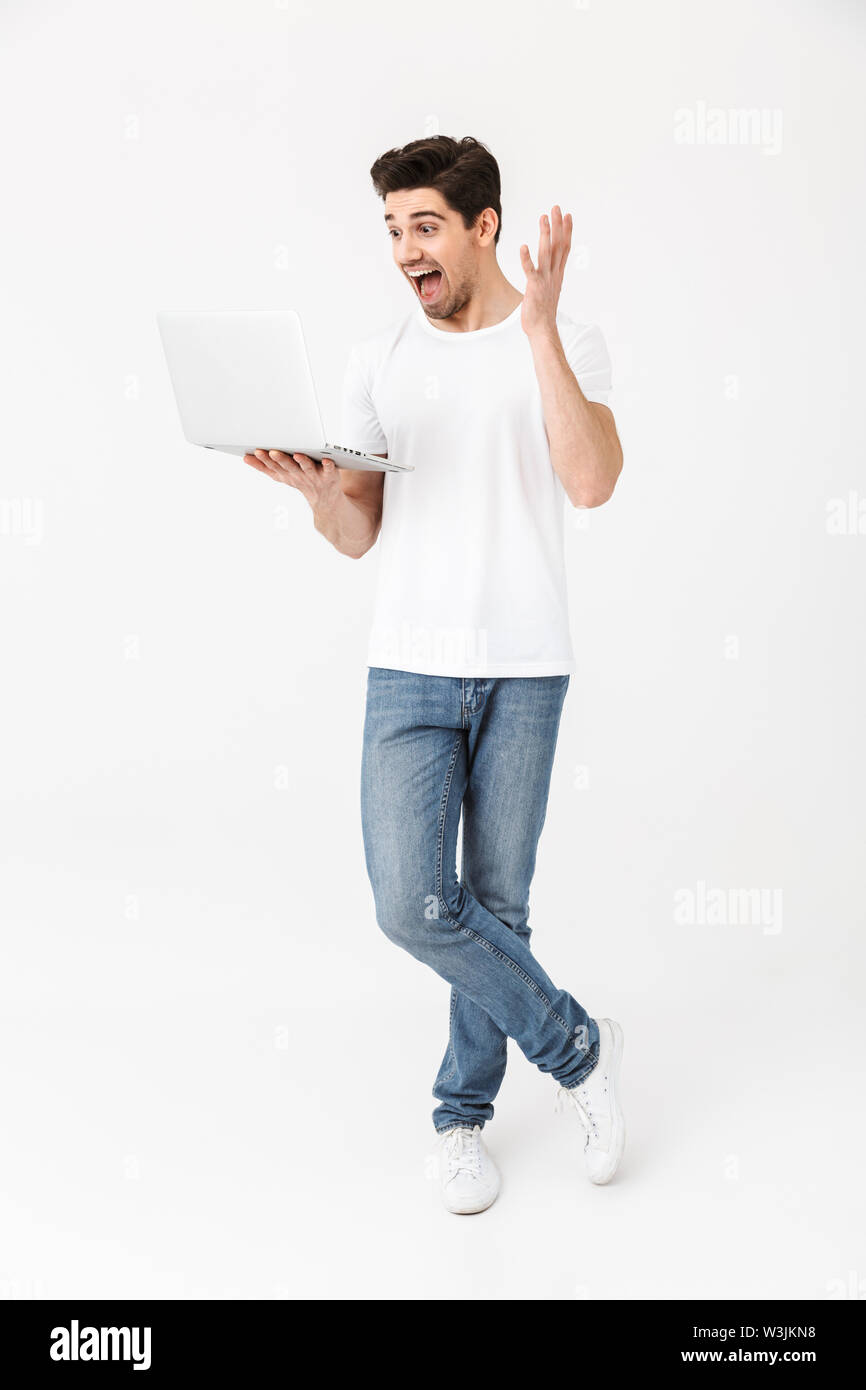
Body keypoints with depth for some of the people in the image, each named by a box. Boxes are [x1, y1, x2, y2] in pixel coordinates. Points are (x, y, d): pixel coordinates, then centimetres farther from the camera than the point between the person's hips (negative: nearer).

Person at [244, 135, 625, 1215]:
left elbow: (592, 482, -17)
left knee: (495, 905, 6)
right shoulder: (378, 360, 9)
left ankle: (463, 1112, 27)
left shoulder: (568, 345, 1)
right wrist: (312, 486, -13)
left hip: (524, 667, -2)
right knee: (414, 905, -9)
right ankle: (577, 1048, 14)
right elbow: (356, 536, 9)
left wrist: (539, 327, -19)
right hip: (410, 666, 2)